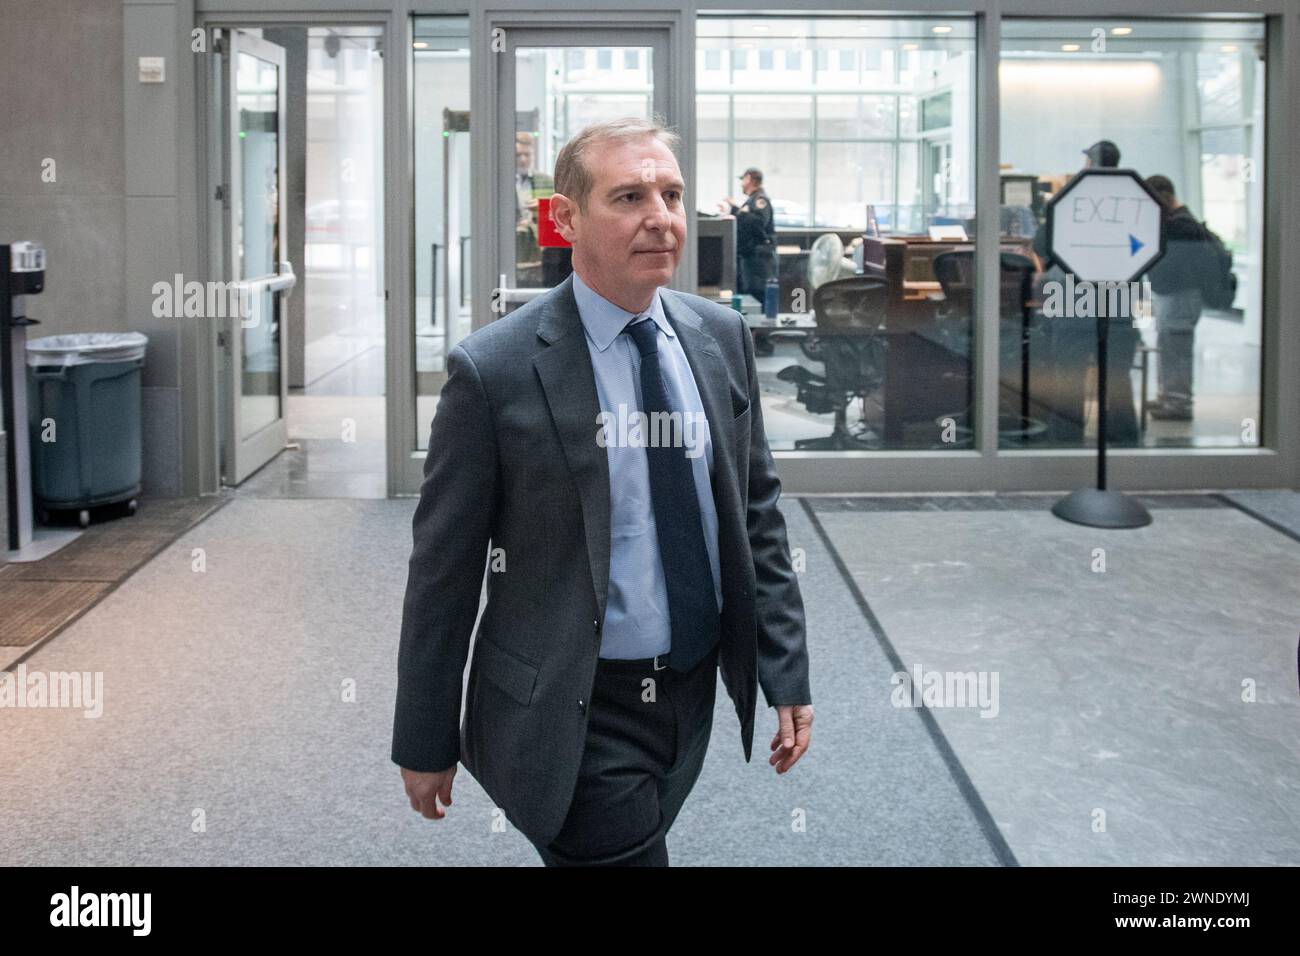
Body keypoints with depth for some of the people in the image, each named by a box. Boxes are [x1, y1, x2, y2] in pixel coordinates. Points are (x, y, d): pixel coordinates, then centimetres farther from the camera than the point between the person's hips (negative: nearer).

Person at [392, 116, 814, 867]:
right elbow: (443, 570, -9)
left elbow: (757, 511, 7)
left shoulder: (722, 338, 1)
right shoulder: (494, 369, -15)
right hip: (577, 714, -5)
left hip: (694, 693, 5)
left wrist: (787, 675, 4)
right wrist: (425, 744, -4)